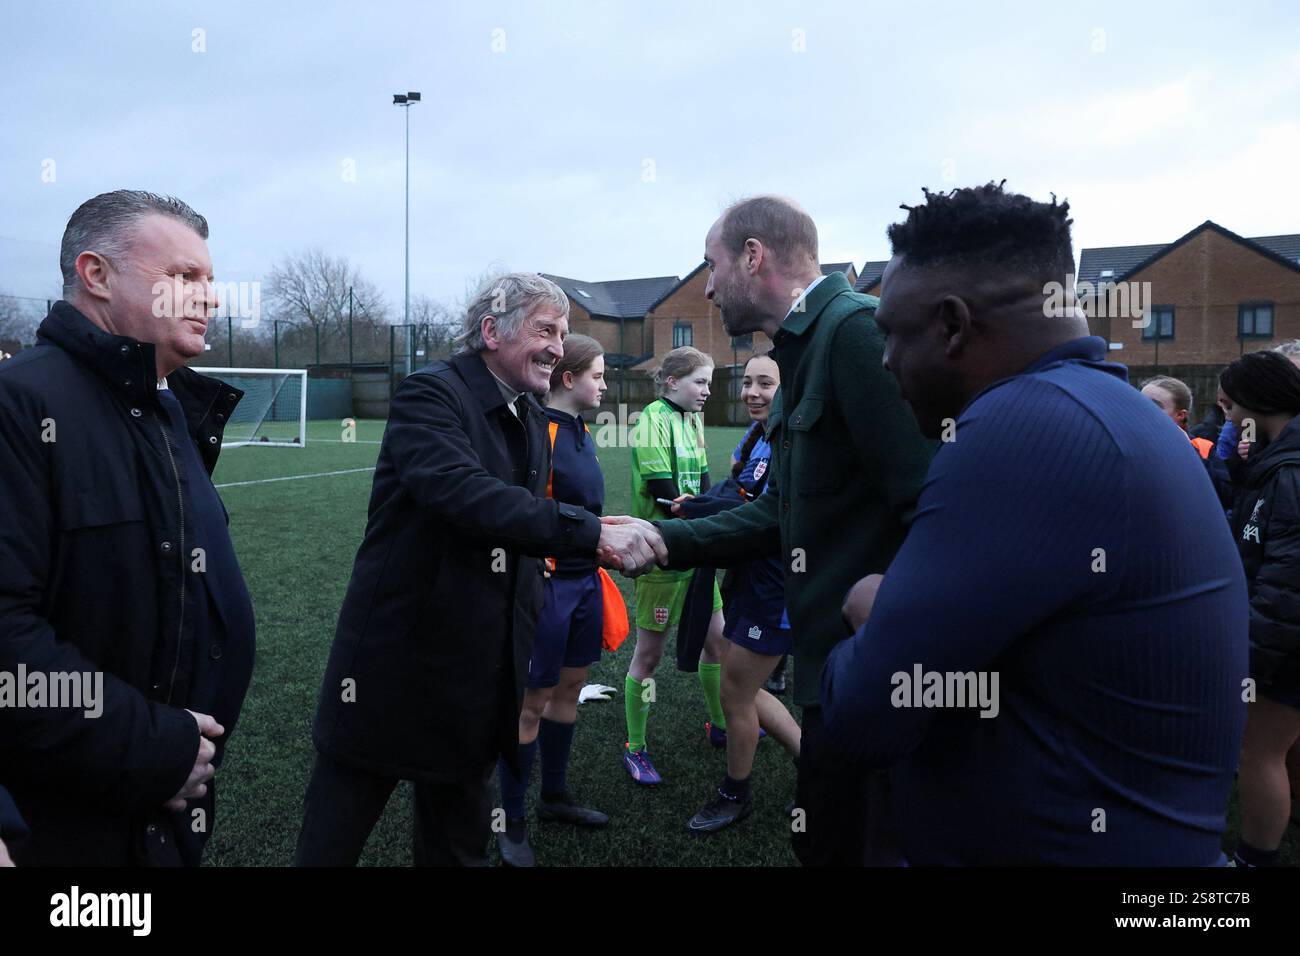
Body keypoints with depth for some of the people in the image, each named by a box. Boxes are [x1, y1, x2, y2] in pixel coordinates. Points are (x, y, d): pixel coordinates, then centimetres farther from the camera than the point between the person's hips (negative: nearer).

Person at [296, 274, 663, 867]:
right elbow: (462, 492, -33)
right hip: (396, 659, -7)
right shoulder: (430, 394, -15)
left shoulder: (534, 422, 10)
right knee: (333, 838, 10)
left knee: (459, 839, 20)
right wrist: (591, 534, -37)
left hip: (479, 671, 7)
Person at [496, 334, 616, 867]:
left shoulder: (581, 431, 10)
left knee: (569, 687, 18)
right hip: (549, 583, -9)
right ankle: (512, 823, 17)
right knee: (533, 702, 1)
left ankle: (555, 797, 35)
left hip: (585, 579, 9)